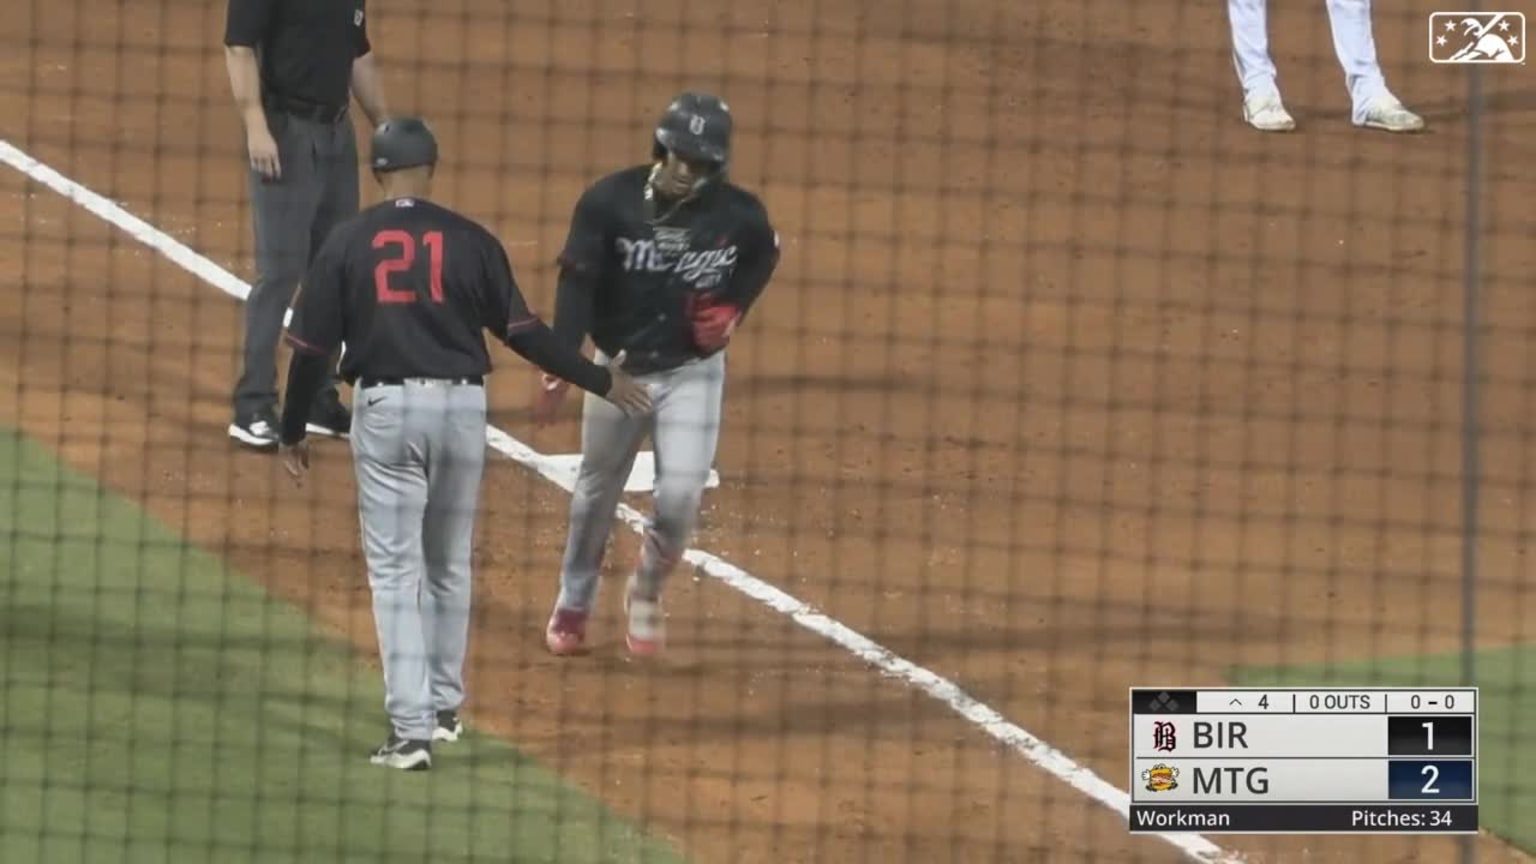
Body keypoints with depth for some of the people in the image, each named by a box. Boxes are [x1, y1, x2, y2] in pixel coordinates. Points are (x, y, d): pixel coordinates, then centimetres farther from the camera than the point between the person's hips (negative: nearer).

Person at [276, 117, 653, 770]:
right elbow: (522, 331, 1)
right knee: (448, 564, 19)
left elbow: (312, 346, 0)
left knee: (394, 570, 0)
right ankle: (442, 708, 30)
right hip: (461, 404, 2)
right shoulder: (469, 241, 1)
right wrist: (599, 381, 12)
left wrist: (293, 430, 11)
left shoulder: (348, 242, -1)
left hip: (383, 409, -2)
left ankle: (411, 729, -9)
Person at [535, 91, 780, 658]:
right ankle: (572, 605, 34)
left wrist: (733, 310, -6)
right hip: (618, 366, 0)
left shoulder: (739, 216, -13)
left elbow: (763, 257, 11)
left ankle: (648, 591, 19)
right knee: (596, 493, 13)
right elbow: (577, 285, -16)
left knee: (680, 496, -11)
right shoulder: (611, 201, -17)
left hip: (692, 372, 0)